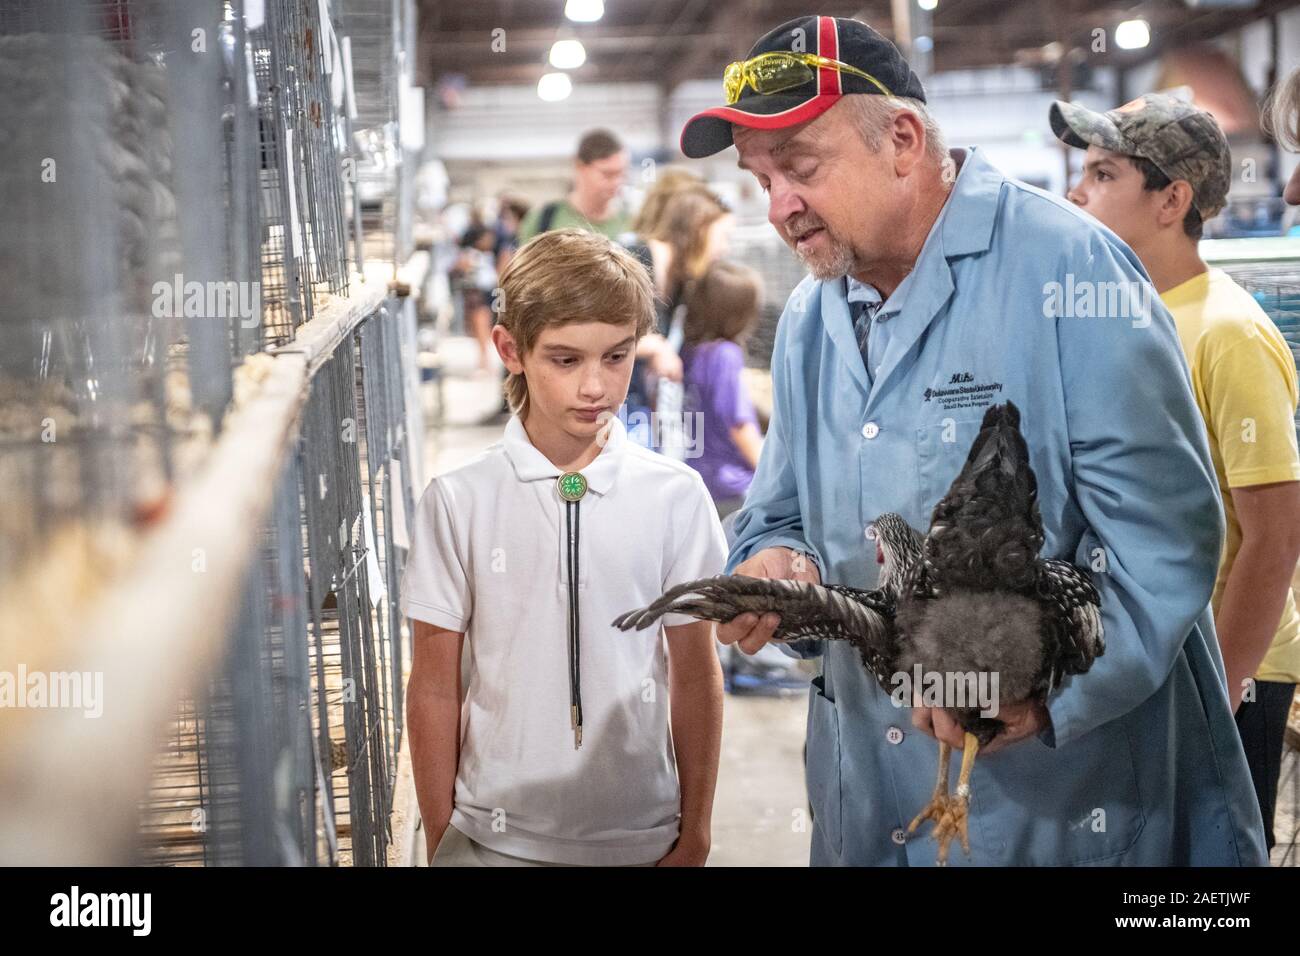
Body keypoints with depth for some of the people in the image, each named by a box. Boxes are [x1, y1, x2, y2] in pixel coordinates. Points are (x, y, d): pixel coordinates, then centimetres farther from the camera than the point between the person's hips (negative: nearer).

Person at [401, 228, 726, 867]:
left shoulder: (675, 497, -4)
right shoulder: (458, 502, -5)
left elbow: (695, 676, 1)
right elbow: (435, 688, 0)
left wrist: (694, 837, 4)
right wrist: (440, 840, 2)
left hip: (640, 835, 1)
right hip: (497, 835, 0)